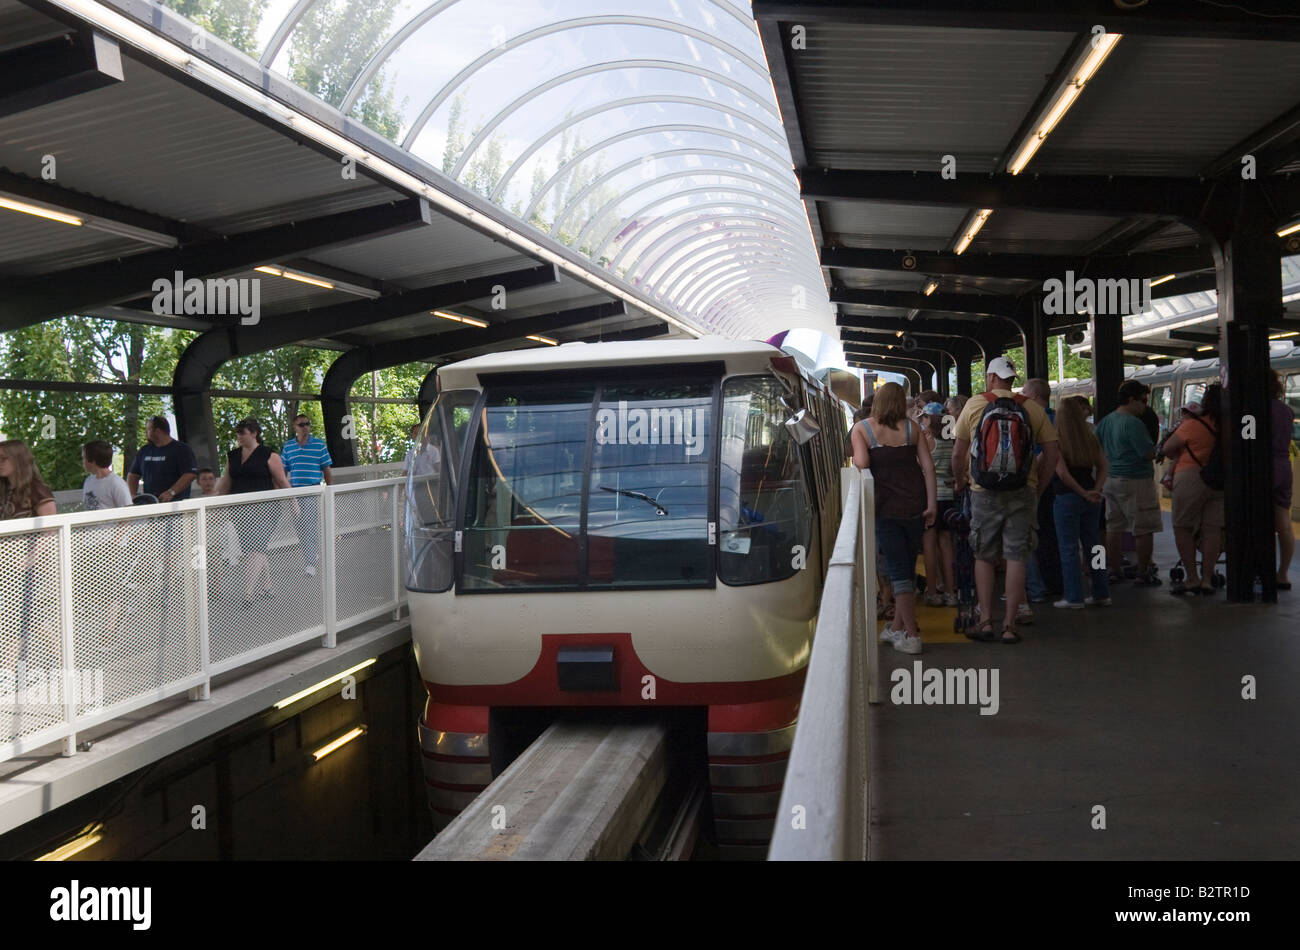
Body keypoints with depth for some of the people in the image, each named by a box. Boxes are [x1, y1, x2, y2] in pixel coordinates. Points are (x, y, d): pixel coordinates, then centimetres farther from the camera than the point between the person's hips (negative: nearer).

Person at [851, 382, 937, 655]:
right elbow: (928, 466, -1)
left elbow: (861, 463, -18)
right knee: (907, 568, 15)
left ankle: (912, 636, -3)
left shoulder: (861, 429, -2)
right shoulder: (911, 428, 6)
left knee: (898, 569, 0)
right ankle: (898, 627, 26)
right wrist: (931, 504, -1)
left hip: (885, 507, -3)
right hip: (915, 505, 3)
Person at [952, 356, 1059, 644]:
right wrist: (1038, 488, 11)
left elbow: (958, 453, 2)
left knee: (984, 557, 11)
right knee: (1016, 558, 4)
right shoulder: (1032, 409, 1)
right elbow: (1051, 454, 0)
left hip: (984, 493, 0)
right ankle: (1009, 625, 5)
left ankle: (985, 621, 10)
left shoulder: (974, 405, -1)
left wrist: (959, 480, 18)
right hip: (1022, 493, 1)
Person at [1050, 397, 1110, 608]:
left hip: (1067, 498, -6)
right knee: (1093, 545, 14)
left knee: (1068, 549, 2)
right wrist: (1095, 489, -2)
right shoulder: (1090, 439, 4)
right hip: (1091, 501, 6)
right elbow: (1102, 466, 4)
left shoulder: (1057, 442, -13)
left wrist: (1084, 493, -10)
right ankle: (1101, 593, 19)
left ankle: (1073, 597, 3)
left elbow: (1062, 473, -18)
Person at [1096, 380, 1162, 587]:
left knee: (1114, 527, 13)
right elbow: (1148, 453, -19)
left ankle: (1113, 571, 18)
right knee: (1144, 529, 0)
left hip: (1111, 479, 9)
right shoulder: (1133, 423, -17)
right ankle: (1143, 574, 3)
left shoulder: (1105, 421, 10)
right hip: (1135, 481, -9)